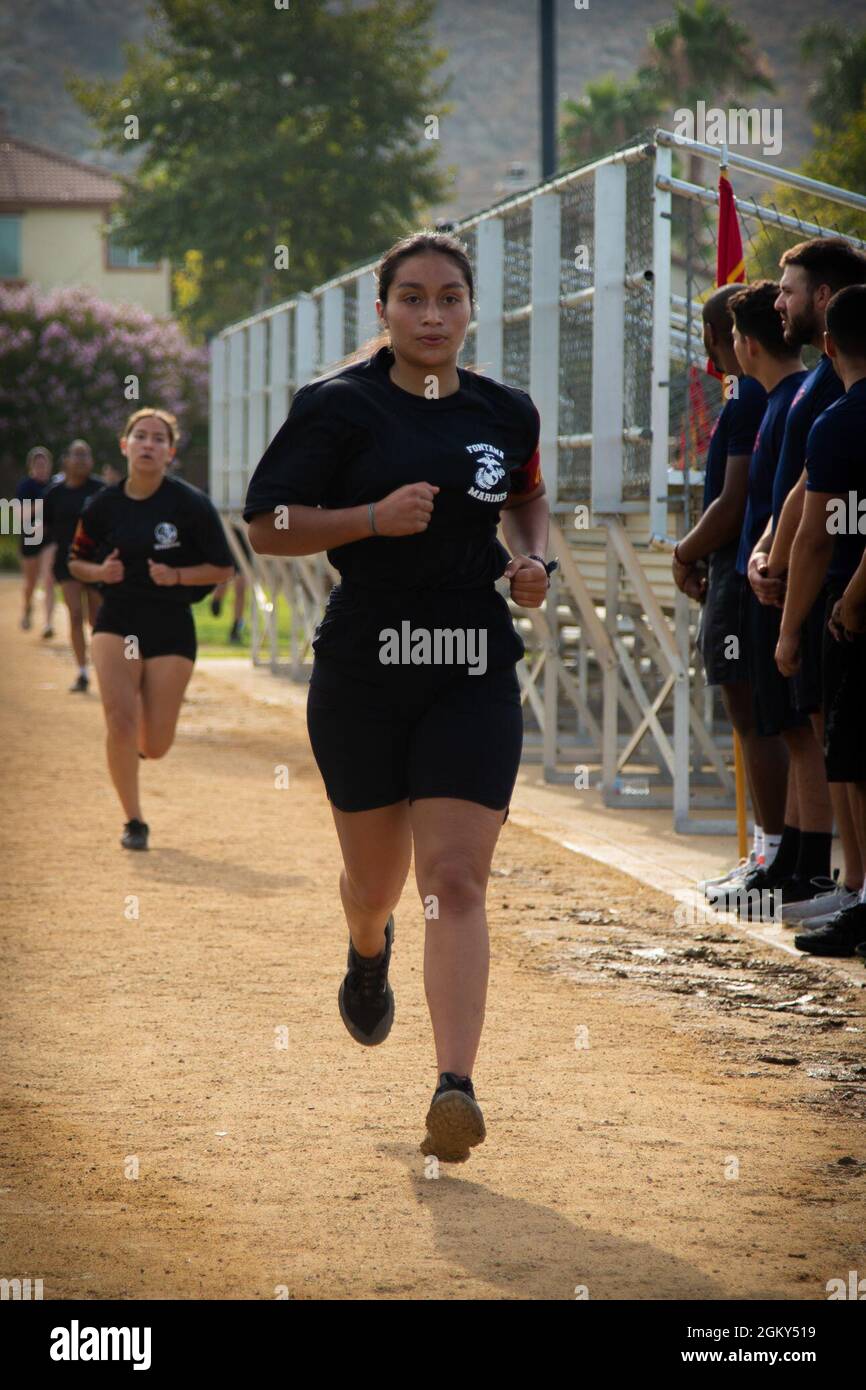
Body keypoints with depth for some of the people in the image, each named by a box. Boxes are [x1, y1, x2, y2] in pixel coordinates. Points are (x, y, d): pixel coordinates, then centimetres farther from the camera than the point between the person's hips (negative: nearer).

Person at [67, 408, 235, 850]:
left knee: (156, 745, 1)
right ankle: (133, 821, 0)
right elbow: (76, 561, 12)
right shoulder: (103, 505, -1)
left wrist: (176, 576, -19)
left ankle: (141, 742, 41)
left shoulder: (191, 504, -9)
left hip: (171, 627, -1)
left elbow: (222, 567, -3)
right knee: (120, 720, -17)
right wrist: (99, 572, -10)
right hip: (117, 622, 1)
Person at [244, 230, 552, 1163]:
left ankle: (455, 1088, -18)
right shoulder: (339, 406, -4)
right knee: (376, 875, 14)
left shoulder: (505, 413, 7)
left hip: (474, 673, 1)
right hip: (364, 667, -1)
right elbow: (266, 527, -5)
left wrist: (533, 560, 8)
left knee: (455, 878, -11)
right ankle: (368, 952, 52)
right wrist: (374, 517, -18)